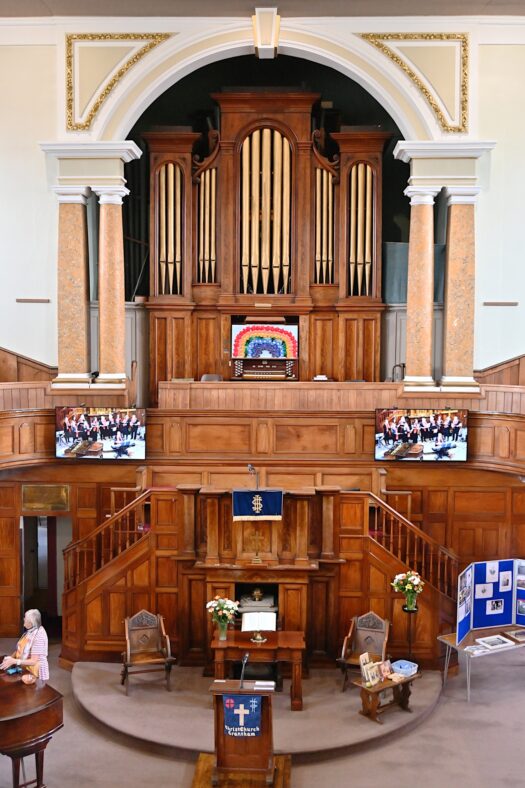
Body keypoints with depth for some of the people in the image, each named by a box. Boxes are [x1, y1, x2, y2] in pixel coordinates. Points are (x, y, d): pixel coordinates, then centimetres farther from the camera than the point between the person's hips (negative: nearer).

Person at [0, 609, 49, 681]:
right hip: (25, 670, 7)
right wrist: (10, 658, -9)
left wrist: (14, 661, -28)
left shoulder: (39, 635, -24)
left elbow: (33, 661, -24)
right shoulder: (29, 631, 2)